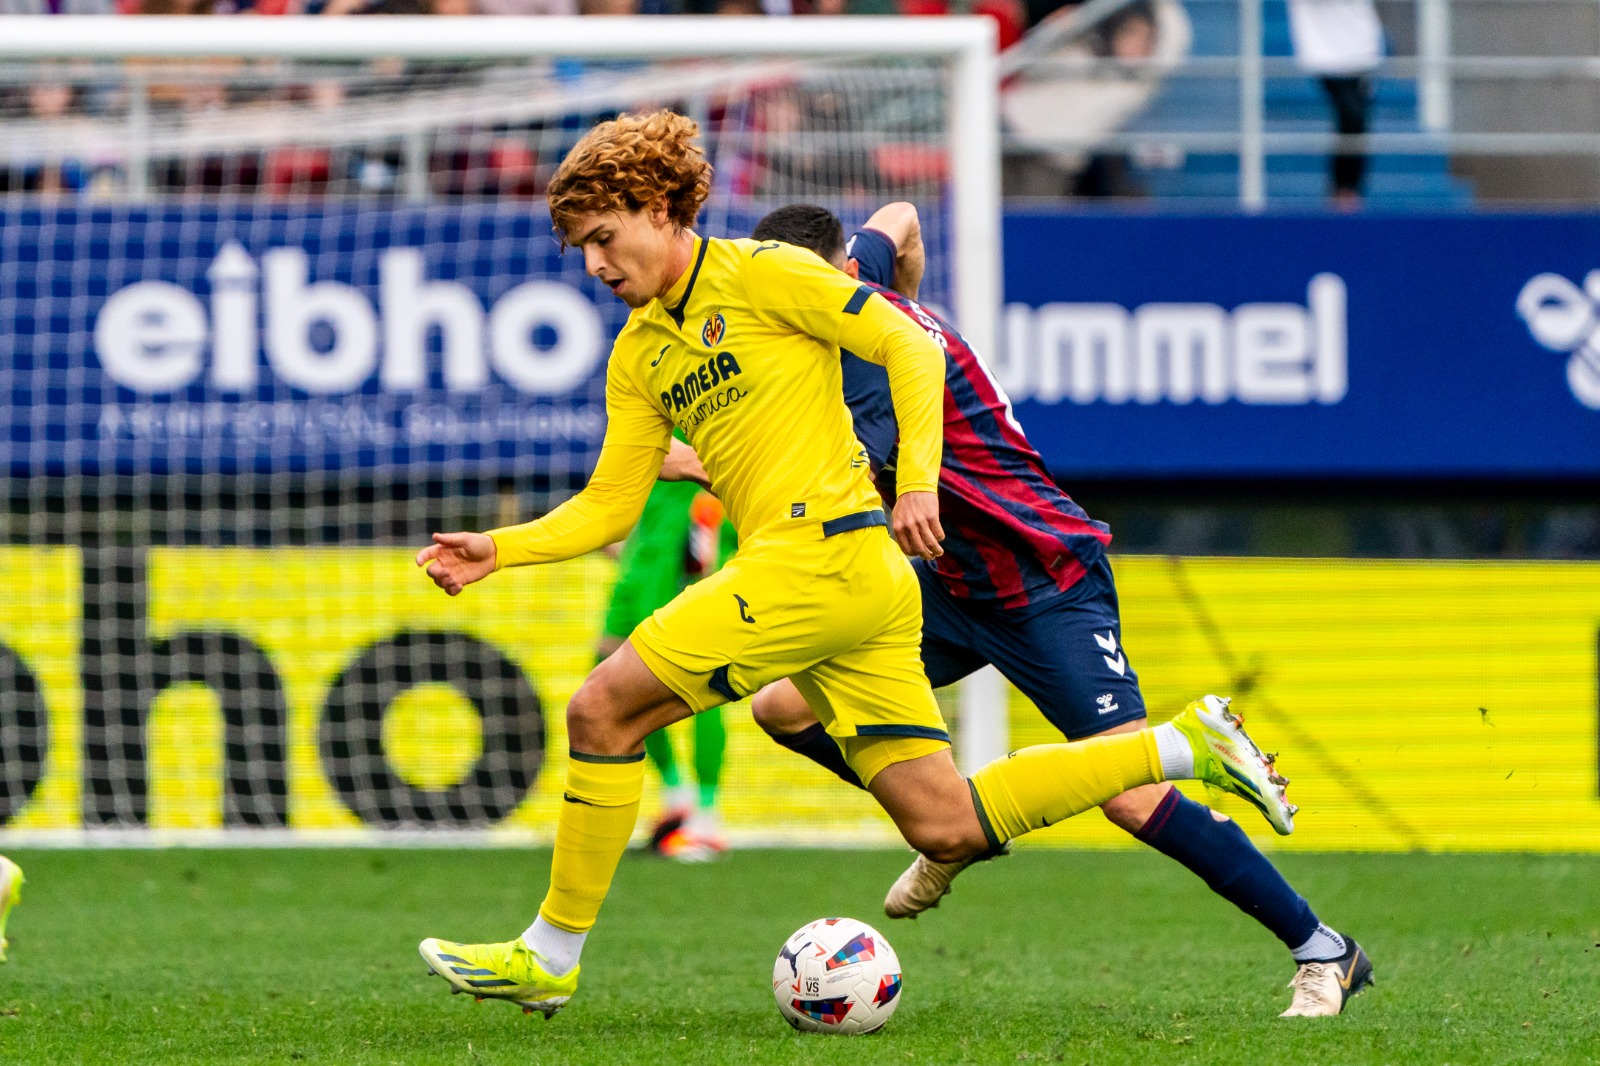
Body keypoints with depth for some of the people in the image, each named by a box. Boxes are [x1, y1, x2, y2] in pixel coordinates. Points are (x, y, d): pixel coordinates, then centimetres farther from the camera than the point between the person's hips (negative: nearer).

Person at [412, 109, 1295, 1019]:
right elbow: (608, 508, 21)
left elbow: (911, 348, -5)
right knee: (947, 829, 3)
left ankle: (551, 956, 0)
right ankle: (1182, 747, 11)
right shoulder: (639, 354, 21)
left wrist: (917, 483, -15)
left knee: (603, 711, -8)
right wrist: (498, 550, 7)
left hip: (823, 552, -9)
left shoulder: (760, 274, -2)